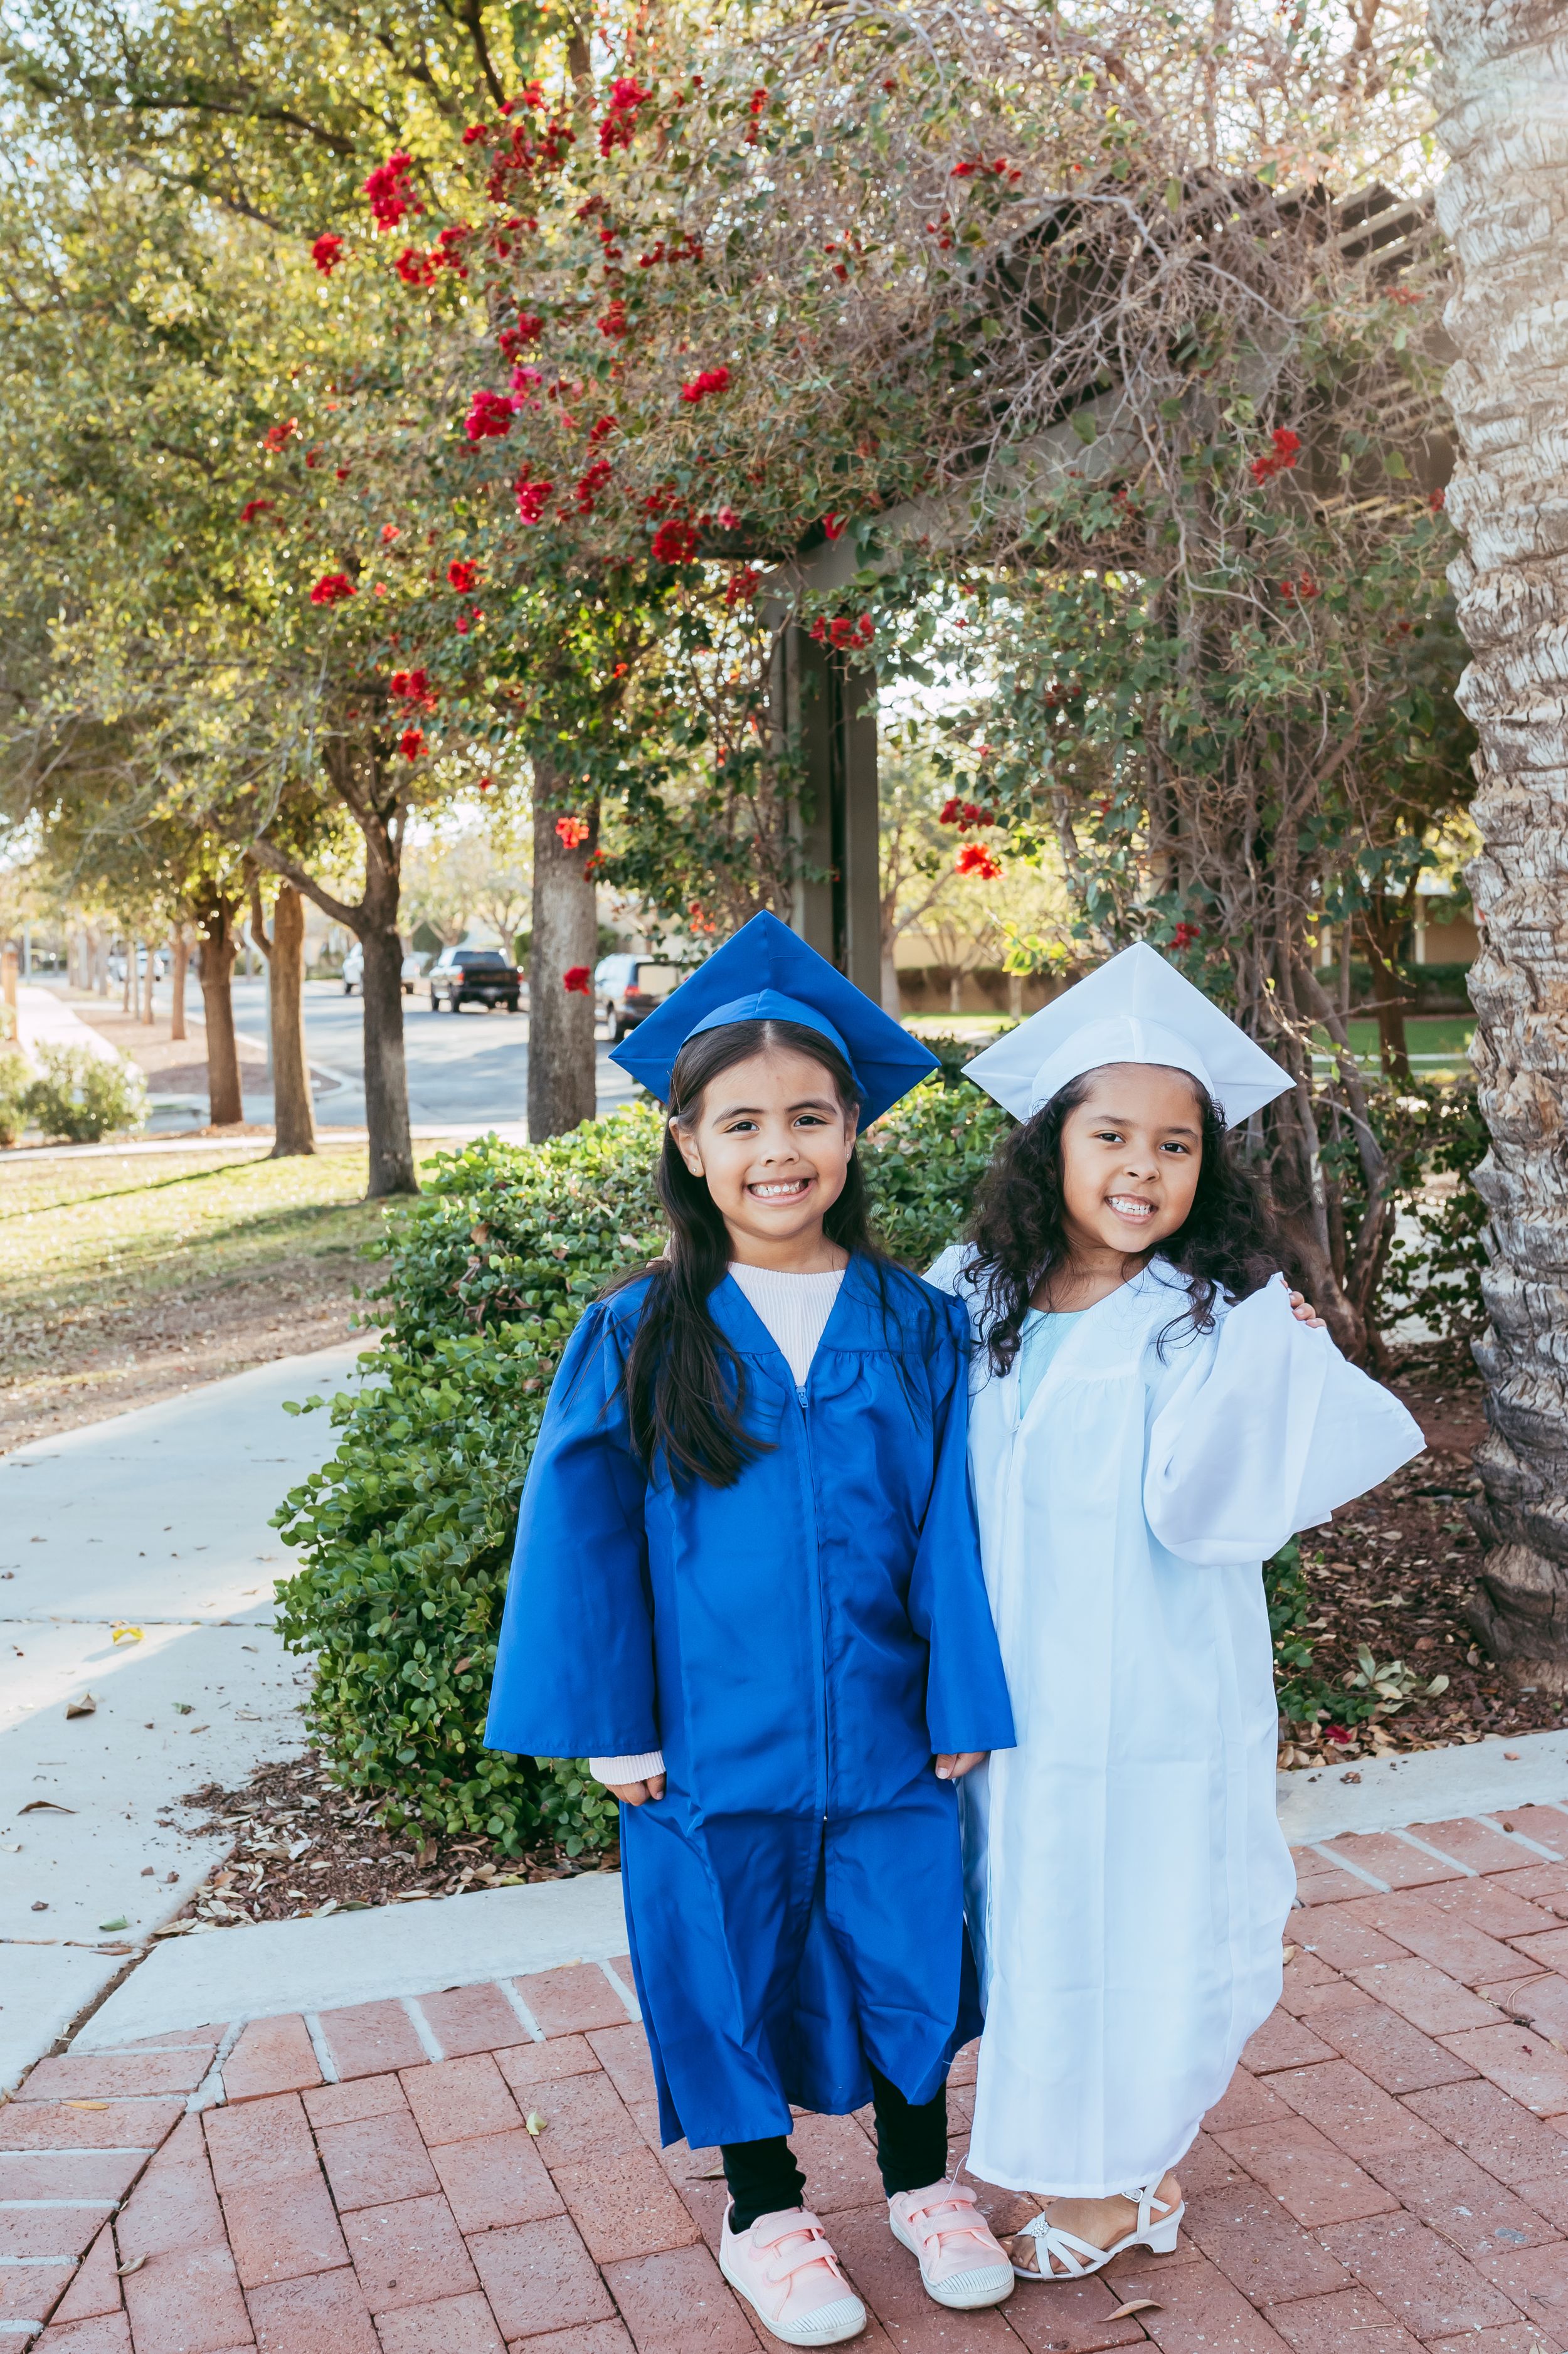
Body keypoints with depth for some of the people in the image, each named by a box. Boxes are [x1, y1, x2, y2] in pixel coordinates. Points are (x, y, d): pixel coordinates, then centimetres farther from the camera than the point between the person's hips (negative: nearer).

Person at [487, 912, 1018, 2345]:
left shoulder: (919, 1330, -4)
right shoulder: (638, 1340, -7)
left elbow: (953, 1525, -2)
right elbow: (583, 1532, -4)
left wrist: (966, 1706, -2)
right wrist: (607, 1723, -5)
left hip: (884, 1731, 1)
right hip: (714, 1740, -1)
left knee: (907, 1950, 14)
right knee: (729, 1964, 12)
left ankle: (922, 2183, 40)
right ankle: (764, 2214, 36)